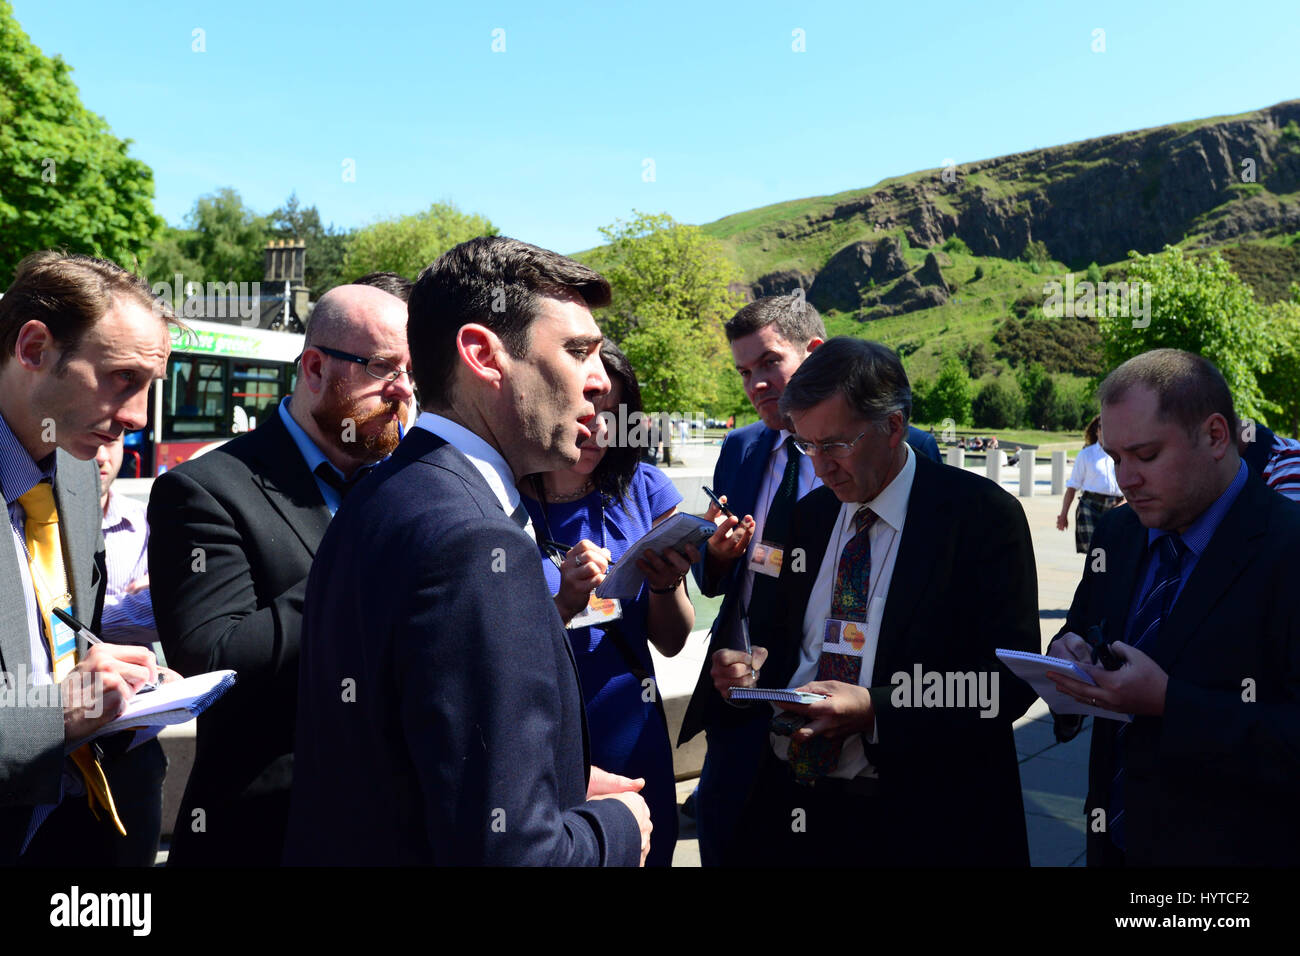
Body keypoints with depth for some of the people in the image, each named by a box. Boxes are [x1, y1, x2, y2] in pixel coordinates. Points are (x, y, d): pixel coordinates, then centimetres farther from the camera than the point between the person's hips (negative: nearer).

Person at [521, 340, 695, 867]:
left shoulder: (643, 489, -2)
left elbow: (672, 641, 2)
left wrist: (667, 584, -17)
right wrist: (562, 604, -26)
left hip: (634, 742, 3)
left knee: (645, 851, 20)